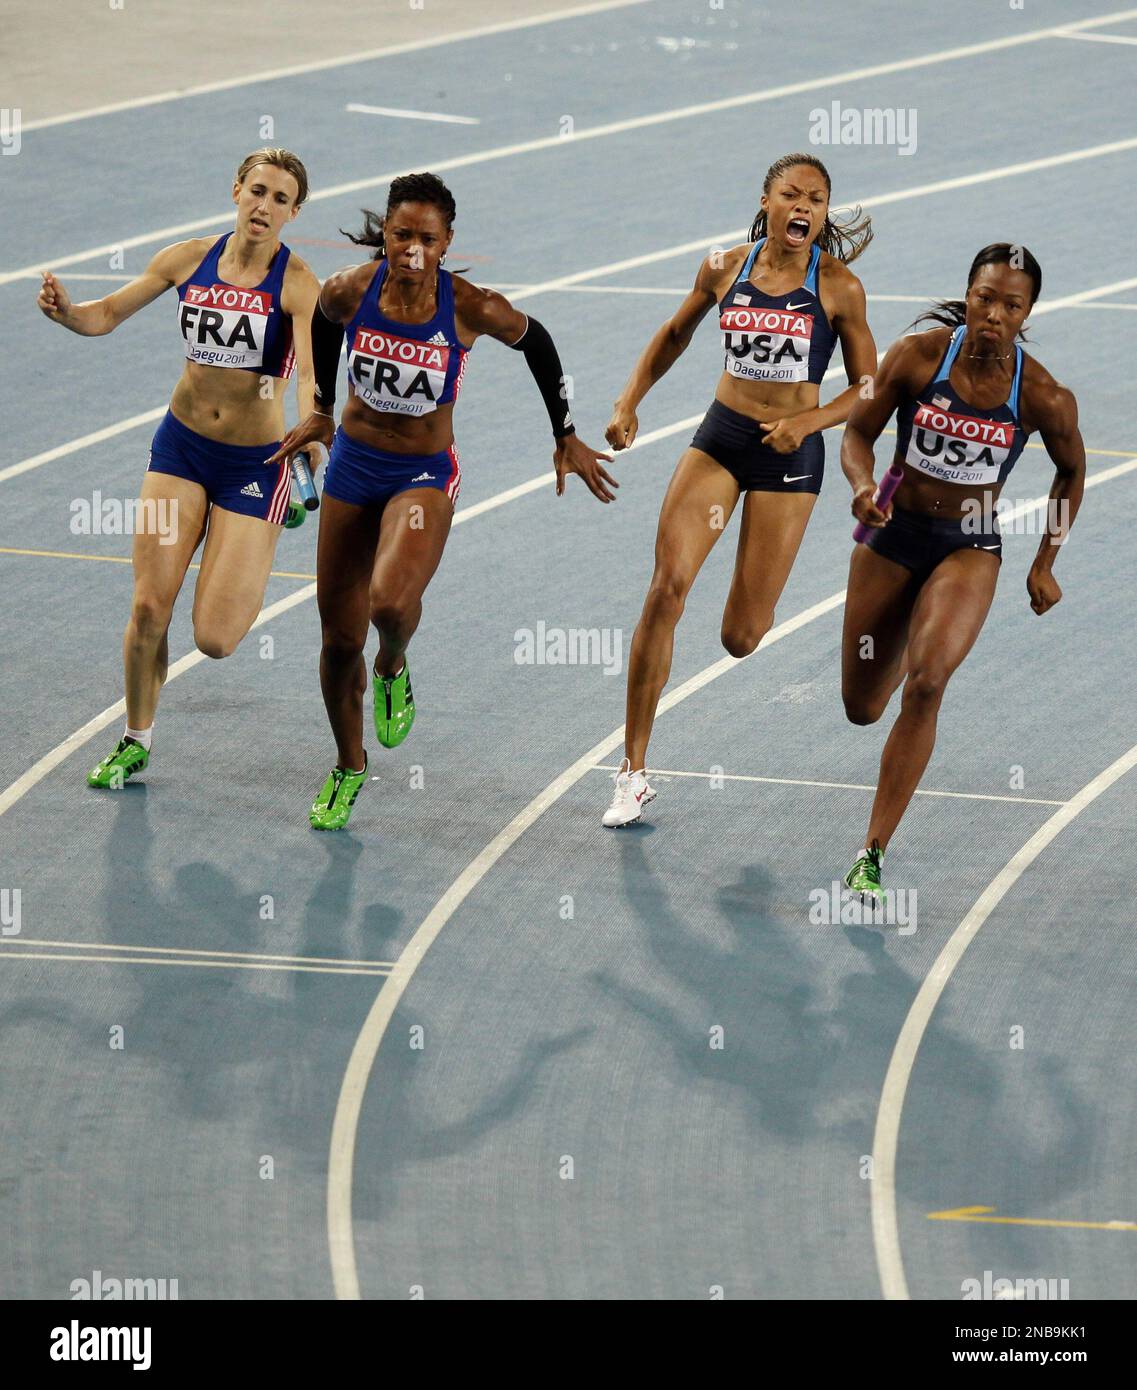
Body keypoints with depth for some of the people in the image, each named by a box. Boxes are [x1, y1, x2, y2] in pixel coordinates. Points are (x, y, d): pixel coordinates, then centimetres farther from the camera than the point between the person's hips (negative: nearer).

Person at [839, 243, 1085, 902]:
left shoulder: (1044, 396, -13)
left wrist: (1046, 564, 8)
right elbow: (859, 433, -2)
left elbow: (1072, 471, 6)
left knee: (926, 683, -27)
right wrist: (863, 486, -23)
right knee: (862, 709, 11)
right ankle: (905, 649, 53)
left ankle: (873, 856, -22)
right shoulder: (917, 356, -13)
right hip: (894, 534, 2)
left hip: (971, 548, -2)